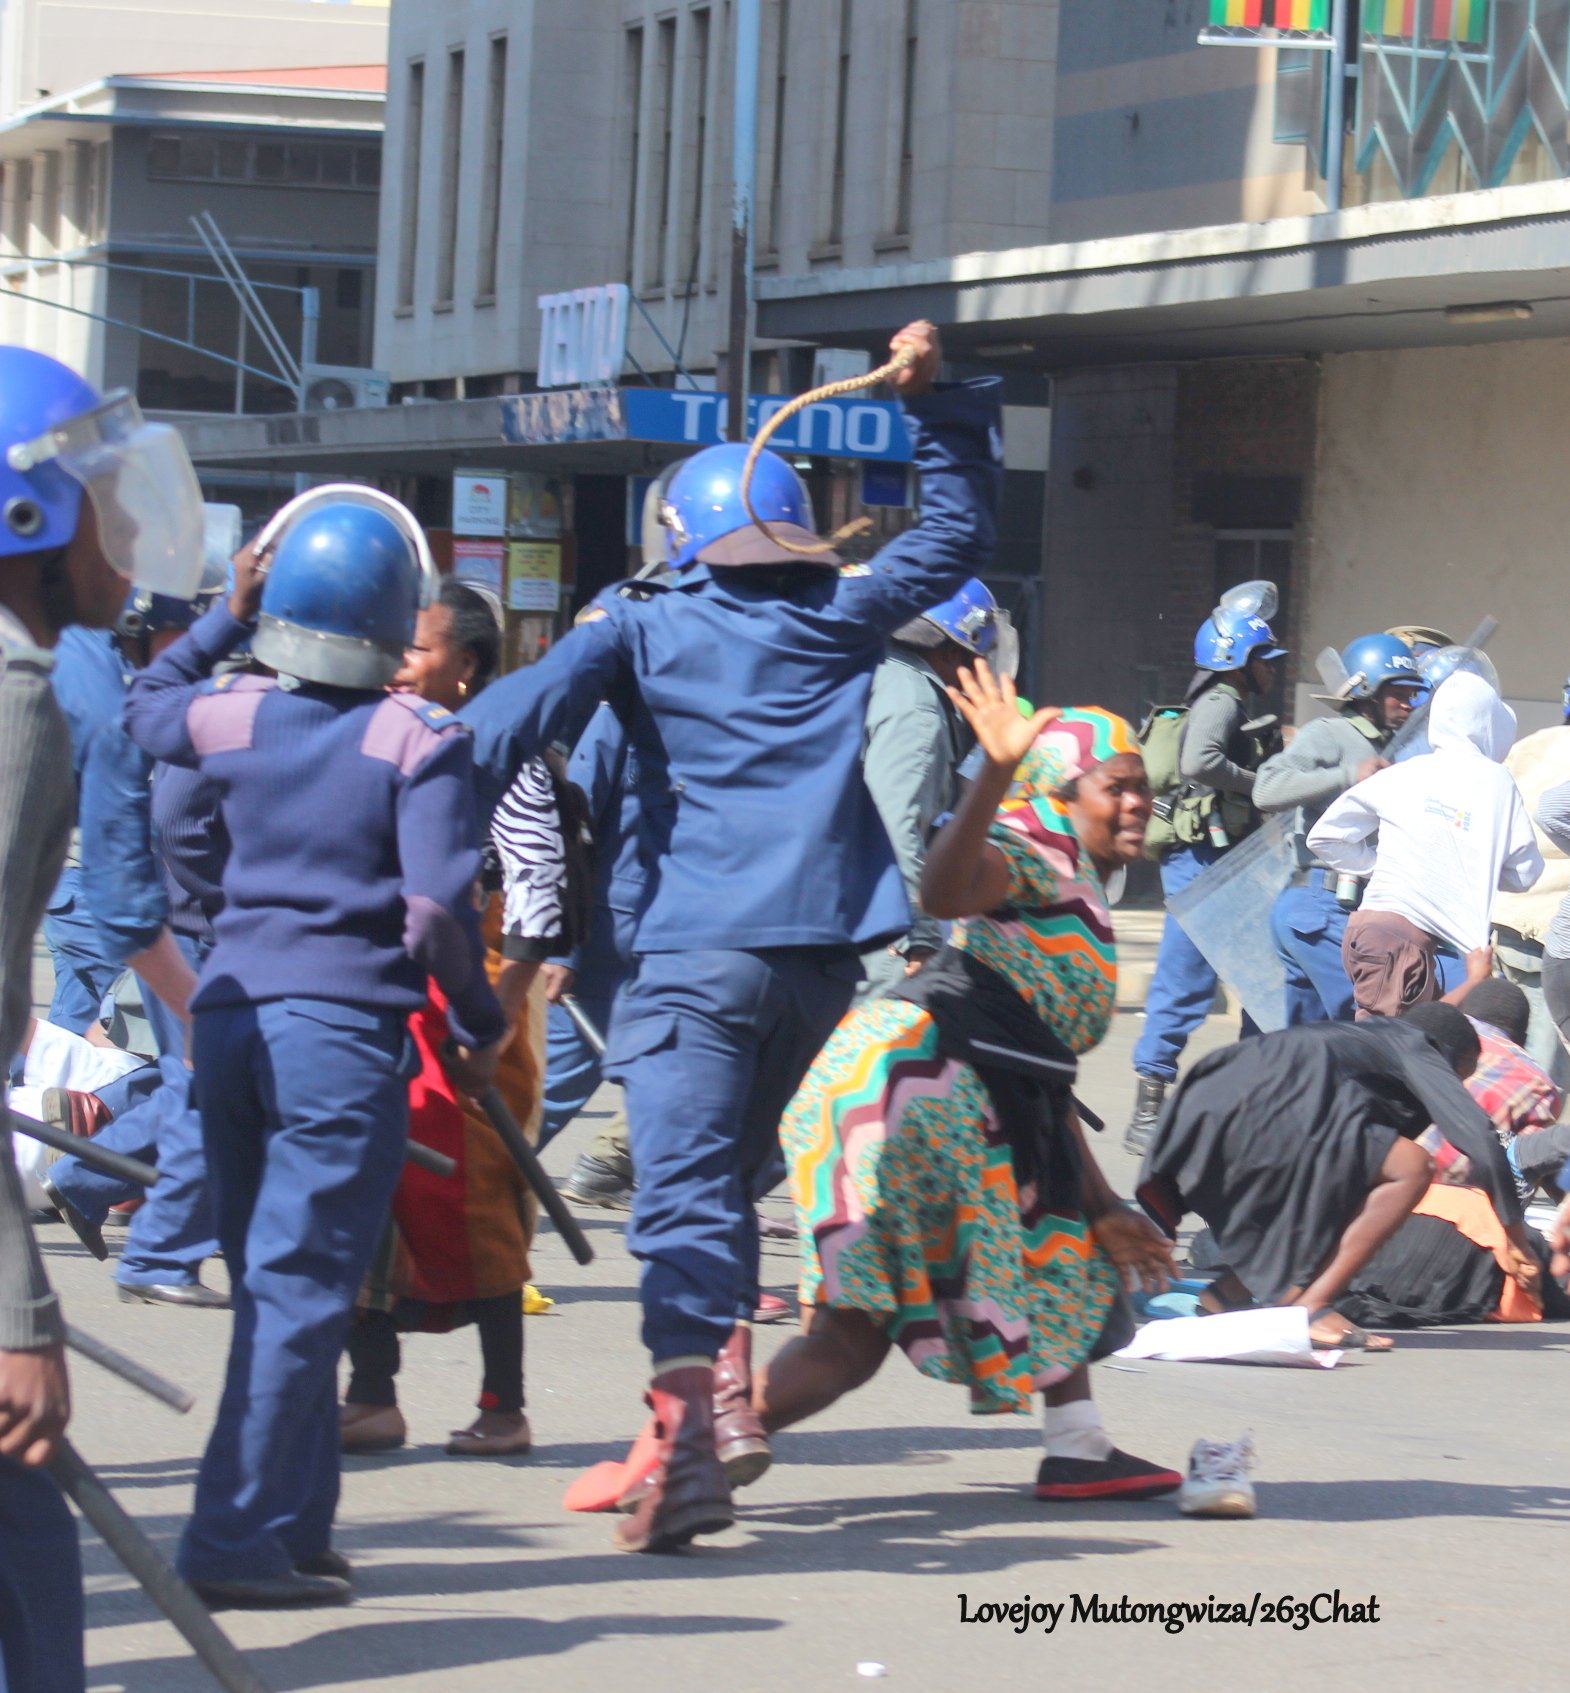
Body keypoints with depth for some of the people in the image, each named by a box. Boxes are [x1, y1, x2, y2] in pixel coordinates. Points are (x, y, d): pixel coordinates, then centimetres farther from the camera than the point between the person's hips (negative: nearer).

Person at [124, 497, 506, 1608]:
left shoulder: (235, 715, 5)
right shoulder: (419, 743, -9)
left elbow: (147, 704, 28)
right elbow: (438, 912, -14)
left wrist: (228, 618, 31)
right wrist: (481, 1028, -1)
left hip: (232, 1013, 6)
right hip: (346, 1028, -5)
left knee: (269, 1280, 15)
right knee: (301, 1287, -5)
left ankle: (295, 1524, 22)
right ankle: (239, 1538, -11)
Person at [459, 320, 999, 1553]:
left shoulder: (643, 629, 7)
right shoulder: (840, 618, 15)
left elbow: (520, 714, -7)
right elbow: (959, 531, 29)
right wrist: (936, 402, 31)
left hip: (698, 945, -4)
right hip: (824, 944, 4)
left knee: (682, 1187, -13)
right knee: (729, 1175, 20)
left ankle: (694, 1411, -31)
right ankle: (723, 1395, 14)